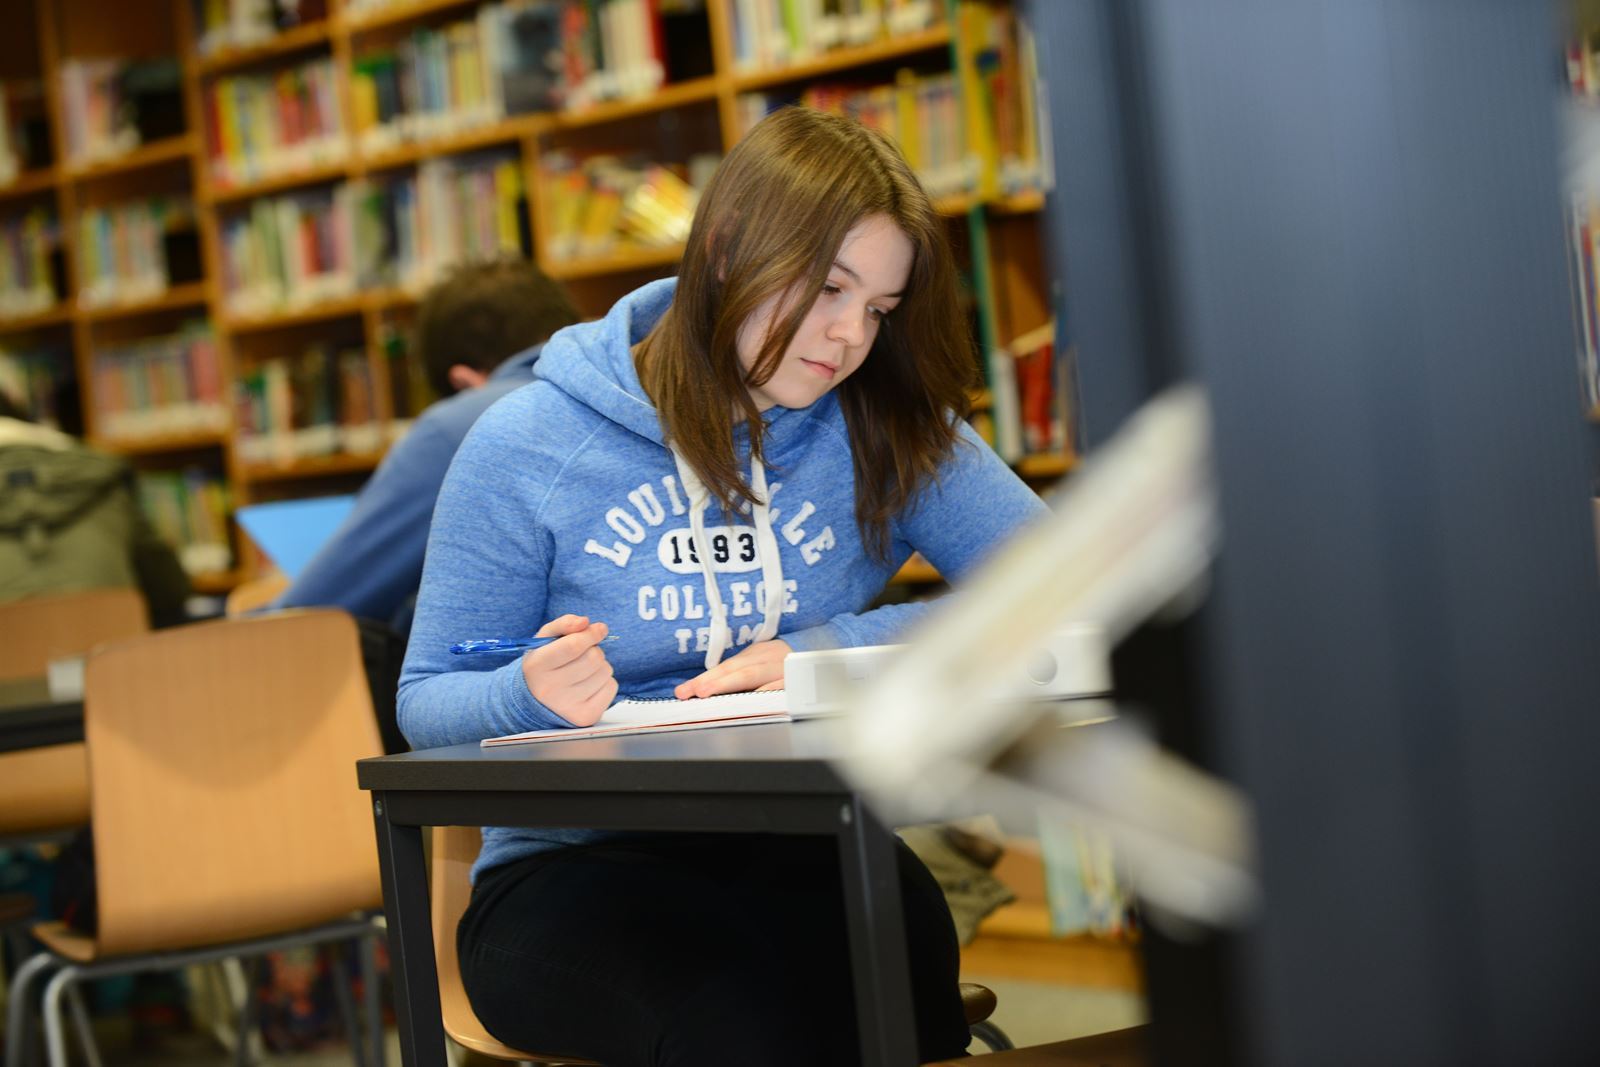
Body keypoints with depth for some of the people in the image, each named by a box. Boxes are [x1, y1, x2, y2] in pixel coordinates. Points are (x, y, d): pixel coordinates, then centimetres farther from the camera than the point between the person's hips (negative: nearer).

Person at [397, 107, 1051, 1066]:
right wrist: (533, 694, -20)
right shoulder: (528, 447, -1)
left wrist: (833, 650, -13)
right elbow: (428, 706, 4)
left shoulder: (887, 434, 5)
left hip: (799, 848, 2)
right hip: (573, 870, -2)